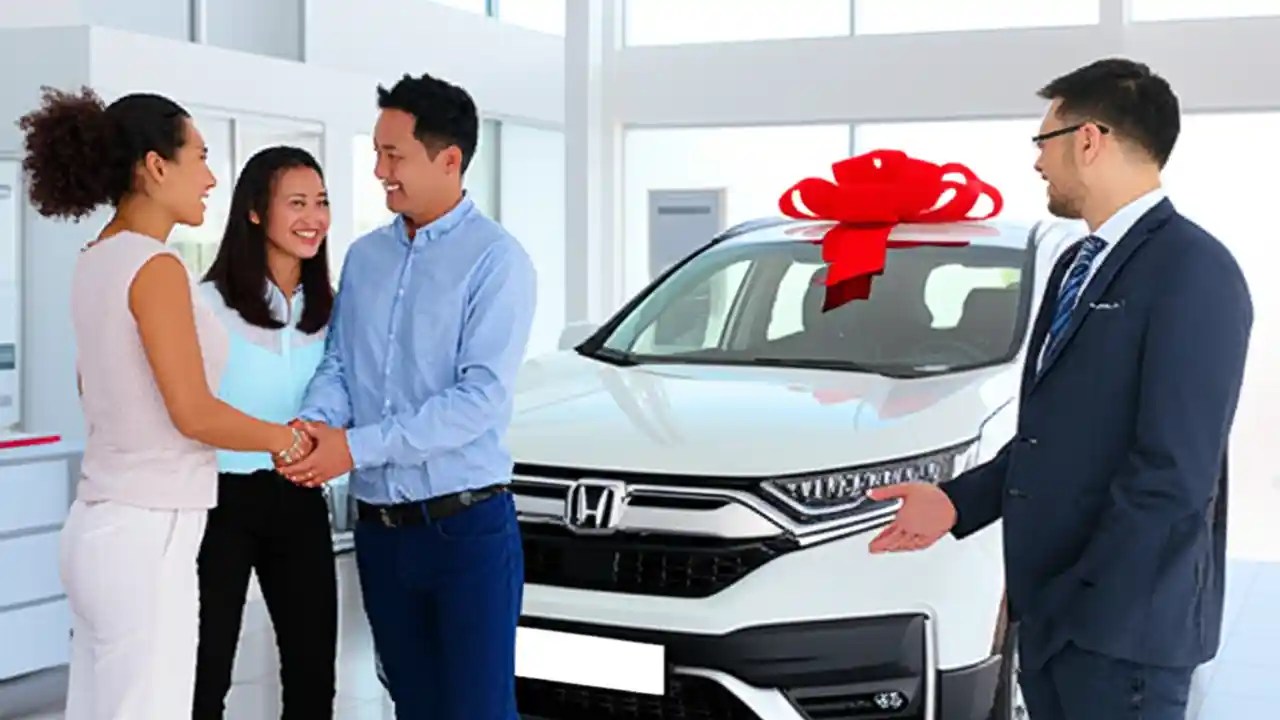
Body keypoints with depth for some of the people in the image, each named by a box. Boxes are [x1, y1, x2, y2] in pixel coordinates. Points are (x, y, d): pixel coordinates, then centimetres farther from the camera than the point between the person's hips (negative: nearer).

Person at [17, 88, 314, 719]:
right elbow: (194, 414, -18)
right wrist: (285, 439, -3)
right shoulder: (155, 267, -16)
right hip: (146, 537, -9)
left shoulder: (95, 262, 10)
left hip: (100, 525, 9)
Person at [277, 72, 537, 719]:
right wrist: (314, 424, -15)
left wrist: (355, 447, -21)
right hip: (380, 529, 6)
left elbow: (481, 396, -18)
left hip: (467, 526, -6)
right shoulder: (364, 256, 11)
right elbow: (337, 365, 9)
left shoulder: (495, 258, -10)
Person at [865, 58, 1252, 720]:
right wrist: (957, 500, 5)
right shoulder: (1079, 264, 14)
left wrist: (1083, 605, -17)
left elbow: (1175, 475, -20)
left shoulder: (1192, 271, -15)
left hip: (1121, 620, -8)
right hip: (1050, 609, 8)